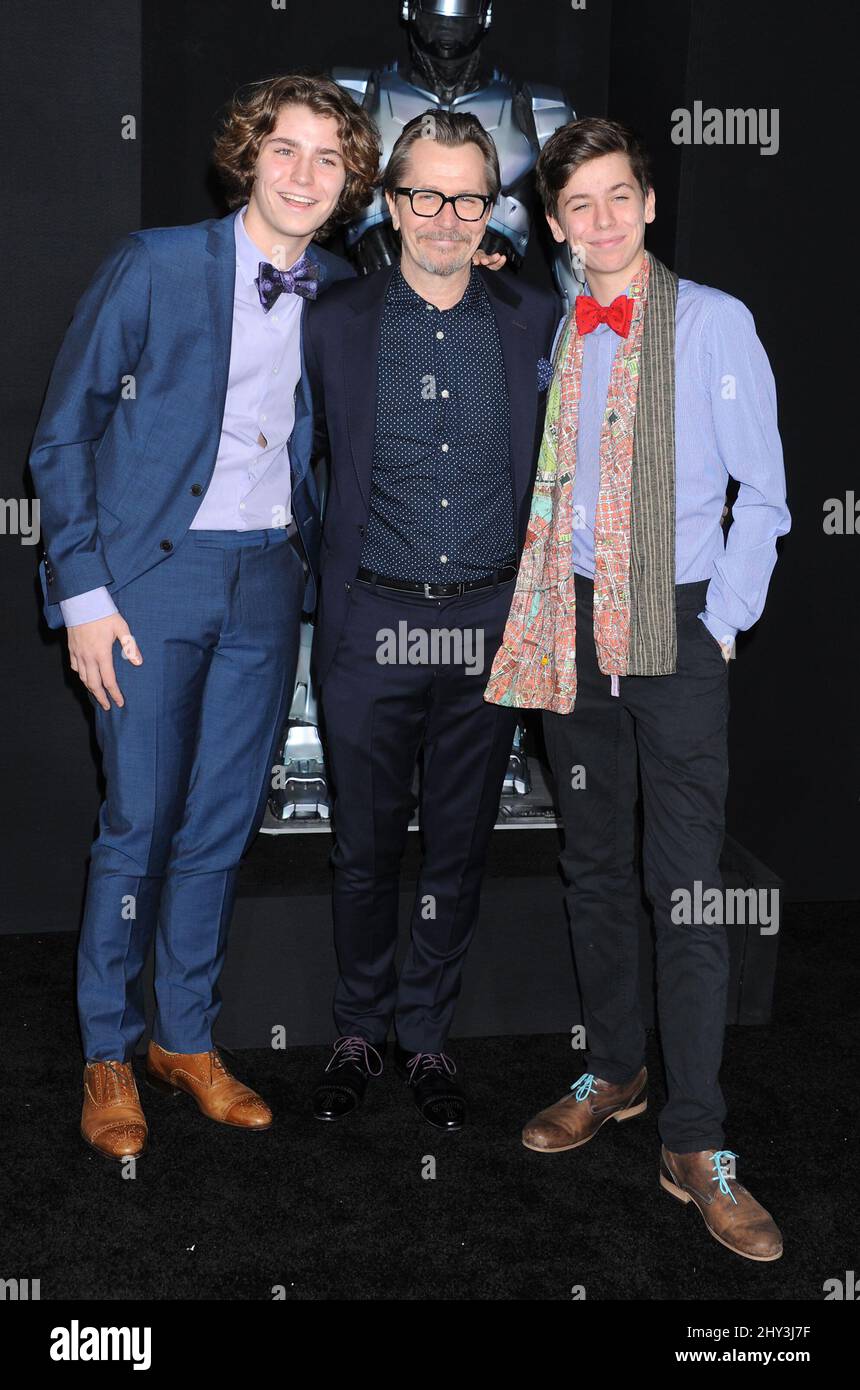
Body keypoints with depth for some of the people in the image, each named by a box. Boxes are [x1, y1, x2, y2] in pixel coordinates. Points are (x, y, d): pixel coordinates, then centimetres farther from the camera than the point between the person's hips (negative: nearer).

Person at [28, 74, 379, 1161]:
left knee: (222, 825, 9)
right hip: (153, 572, -4)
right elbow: (63, 435, -3)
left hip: (268, 580, 4)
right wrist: (84, 589, -9)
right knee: (139, 823, -1)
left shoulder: (342, 295, 8)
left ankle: (187, 1039, 25)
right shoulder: (153, 265, -4)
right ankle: (109, 1054, 17)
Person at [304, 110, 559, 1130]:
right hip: (371, 625, -1)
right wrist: (315, 572, 4)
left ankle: (427, 1037, 28)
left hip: (491, 625, 1)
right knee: (365, 847, 9)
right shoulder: (335, 323, 2)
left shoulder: (538, 321, 3)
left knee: (459, 847, 11)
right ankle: (358, 1034, 29)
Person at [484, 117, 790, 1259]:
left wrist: (723, 620, -7)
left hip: (677, 627, -4)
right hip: (573, 629, 5)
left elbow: (763, 491, -2)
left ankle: (696, 1143, 3)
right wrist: (546, 602, 8)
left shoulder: (715, 322, -2)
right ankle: (614, 1075, 29)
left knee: (685, 883, -6)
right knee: (594, 863, 13)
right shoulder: (548, 336, 10)